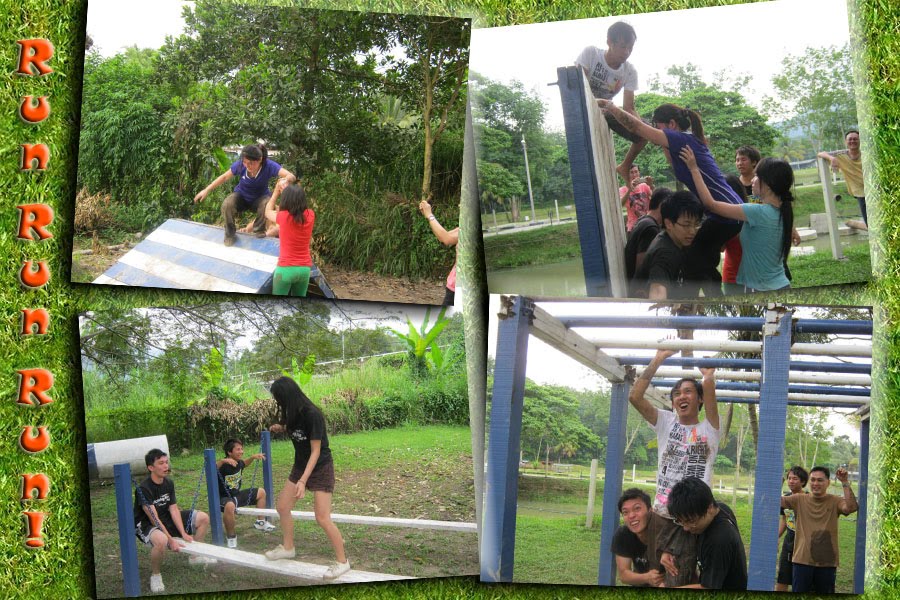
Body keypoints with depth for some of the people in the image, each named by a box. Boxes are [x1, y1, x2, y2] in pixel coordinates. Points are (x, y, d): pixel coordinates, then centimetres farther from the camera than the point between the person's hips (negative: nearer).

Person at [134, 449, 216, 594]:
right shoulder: (143, 489, -25)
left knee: (203, 518, 2)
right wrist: (171, 540, -34)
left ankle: (195, 556, 21)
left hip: (166, 519, 8)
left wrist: (184, 533, -16)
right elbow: (154, 519, -29)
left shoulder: (169, 483, -2)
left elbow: (174, 509, -5)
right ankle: (155, 575, -15)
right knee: (161, 540, -43)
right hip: (146, 525, -8)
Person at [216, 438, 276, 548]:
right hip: (224, 498, -9)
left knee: (261, 492, 14)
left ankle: (260, 522, 31)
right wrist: (222, 461, -59)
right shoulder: (223, 466, -26)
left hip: (237, 495, 9)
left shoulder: (239, 463, -3)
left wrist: (253, 457, 8)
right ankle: (231, 536, -18)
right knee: (230, 506, -43)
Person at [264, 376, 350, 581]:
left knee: (322, 518, -11)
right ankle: (288, 548, 32)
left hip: (320, 468, -8)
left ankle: (342, 561, 0)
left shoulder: (312, 414, -26)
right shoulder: (293, 413, -3)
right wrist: (280, 428, -1)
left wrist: (303, 480, -30)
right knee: (282, 507, 11)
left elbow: (316, 451, -25)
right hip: (300, 465, 8)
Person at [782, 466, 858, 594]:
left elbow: (851, 507, -20)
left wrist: (845, 483, -25)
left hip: (827, 563, 0)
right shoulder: (799, 500, 1)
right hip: (802, 561, 0)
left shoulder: (835, 502, -1)